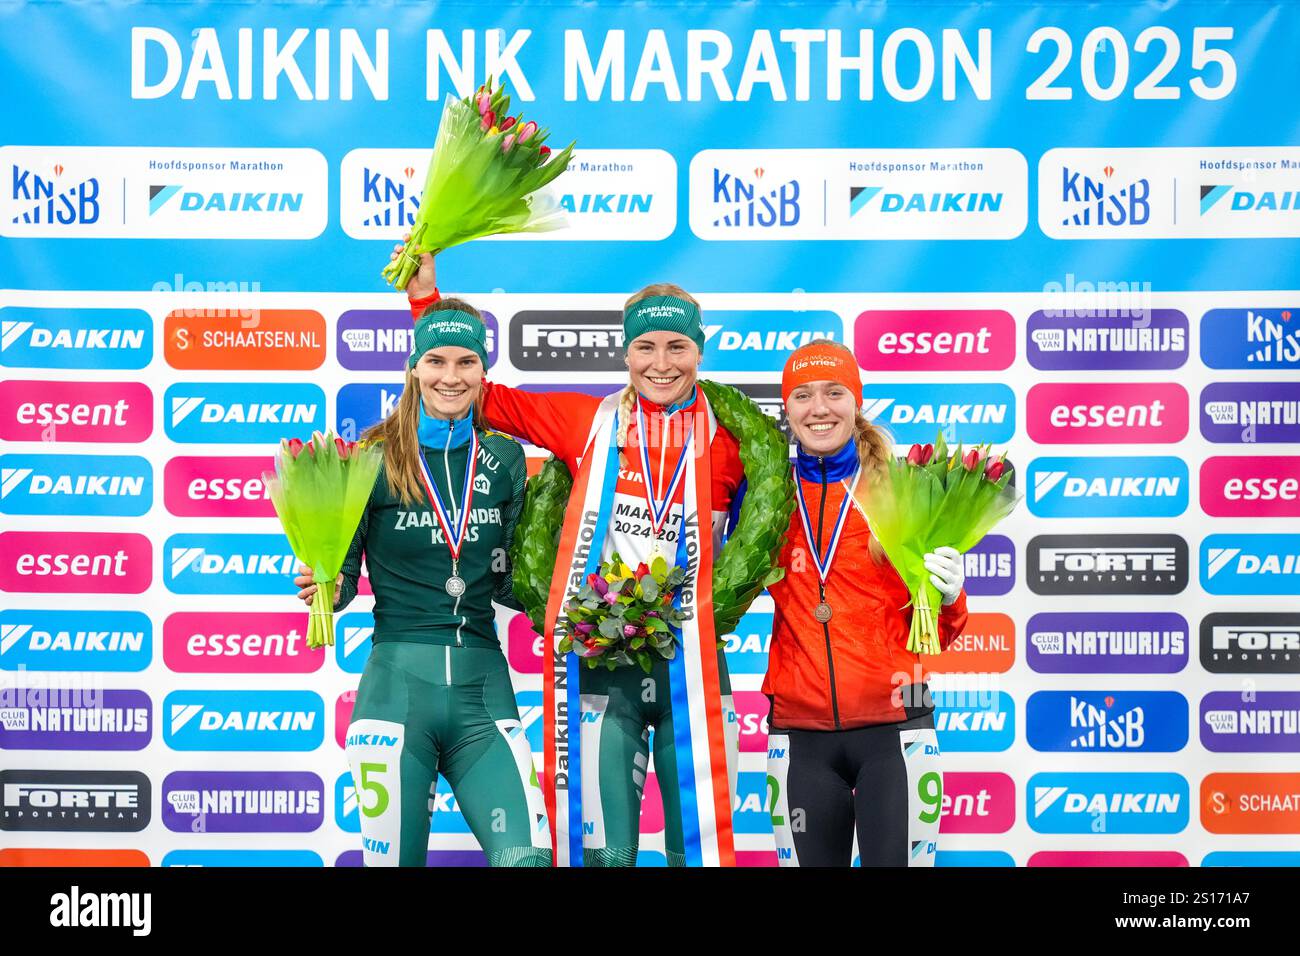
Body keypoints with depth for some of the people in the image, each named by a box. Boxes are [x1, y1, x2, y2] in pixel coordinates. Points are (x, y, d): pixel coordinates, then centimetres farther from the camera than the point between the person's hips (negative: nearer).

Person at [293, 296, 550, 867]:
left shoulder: (504, 459, 9)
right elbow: (343, 572, 5)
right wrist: (325, 587, -16)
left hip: (483, 685, 2)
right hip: (397, 683, -2)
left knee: (527, 857, -11)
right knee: (395, 861, 5)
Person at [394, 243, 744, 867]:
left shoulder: (728, 438, 5)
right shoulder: (589, 421, 6)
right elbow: (487, 396, 13)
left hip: (692, 665, 0)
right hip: (598, 663, 0)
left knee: (699, 845, 6)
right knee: (603, 850, 4)